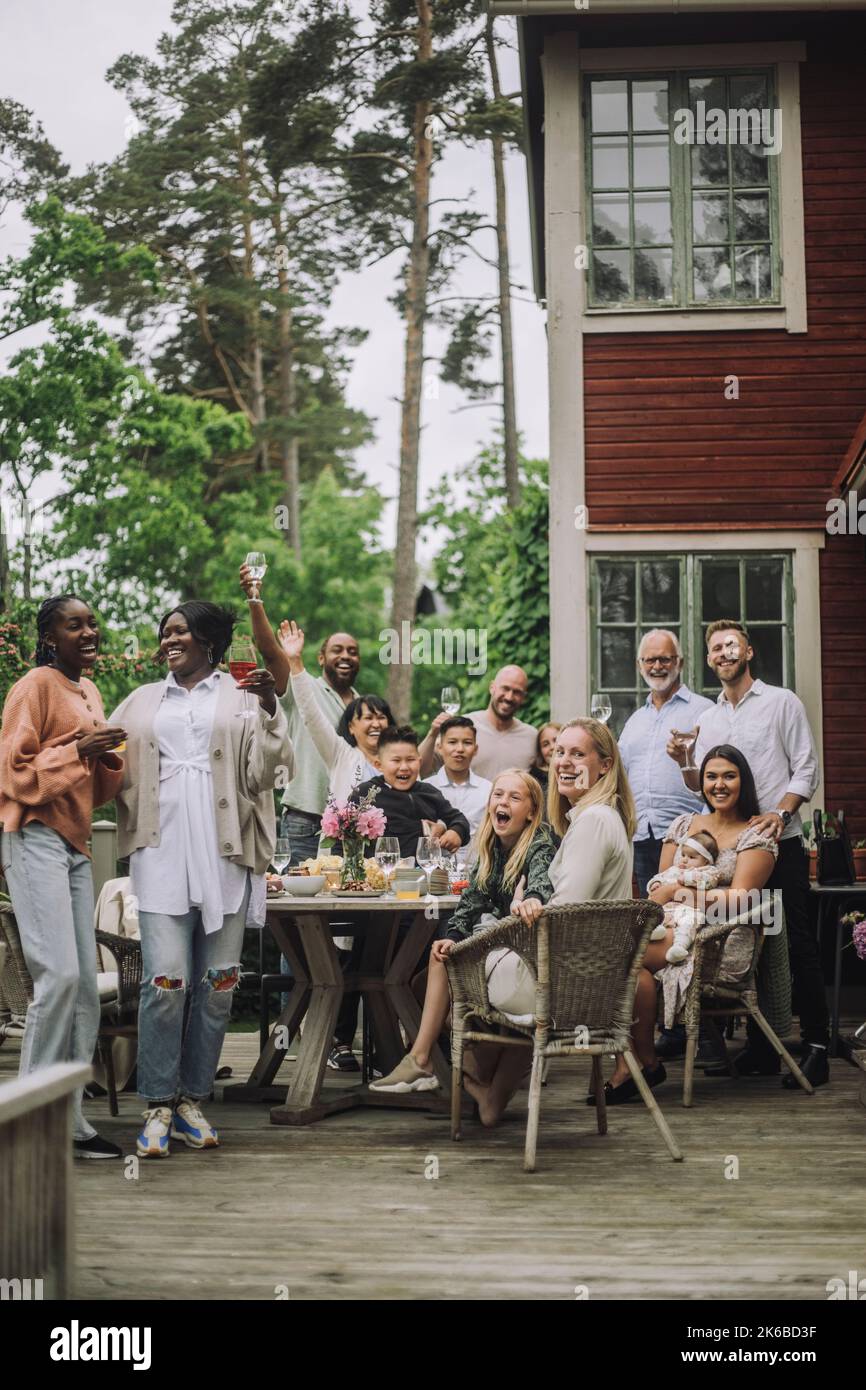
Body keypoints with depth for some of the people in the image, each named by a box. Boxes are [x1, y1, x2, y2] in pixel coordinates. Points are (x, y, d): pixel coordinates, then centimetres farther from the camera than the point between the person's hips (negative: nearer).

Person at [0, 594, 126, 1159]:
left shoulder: (89, 691, 18)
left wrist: (109, 753, 2)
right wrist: (77, 749, -18)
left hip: (76, 843, 8)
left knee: (86, 981, 4)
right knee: (60, 973, -17)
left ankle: (70, 1117, 9)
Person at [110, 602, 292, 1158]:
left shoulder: (240, 696, 10)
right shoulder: (142, 702, 19)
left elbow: (264, 770, 1)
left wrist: (270, 708, -12)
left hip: (224, 853, 0)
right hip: (163, 851, 1)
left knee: (218, 982, 1)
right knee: (166, 980, -9)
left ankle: (193, 1100, 12)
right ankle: (158, 1107, -2)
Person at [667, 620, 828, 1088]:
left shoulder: (781, 703, 3)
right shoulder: (708, 719, 17)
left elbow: (806, 769, -3)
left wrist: (781, 812, -18)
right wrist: (684, 762, -2)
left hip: (779, 843, -5)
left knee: (798, 945, -7)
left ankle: (816, 1045, -5)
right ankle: (760, 1047, 13)